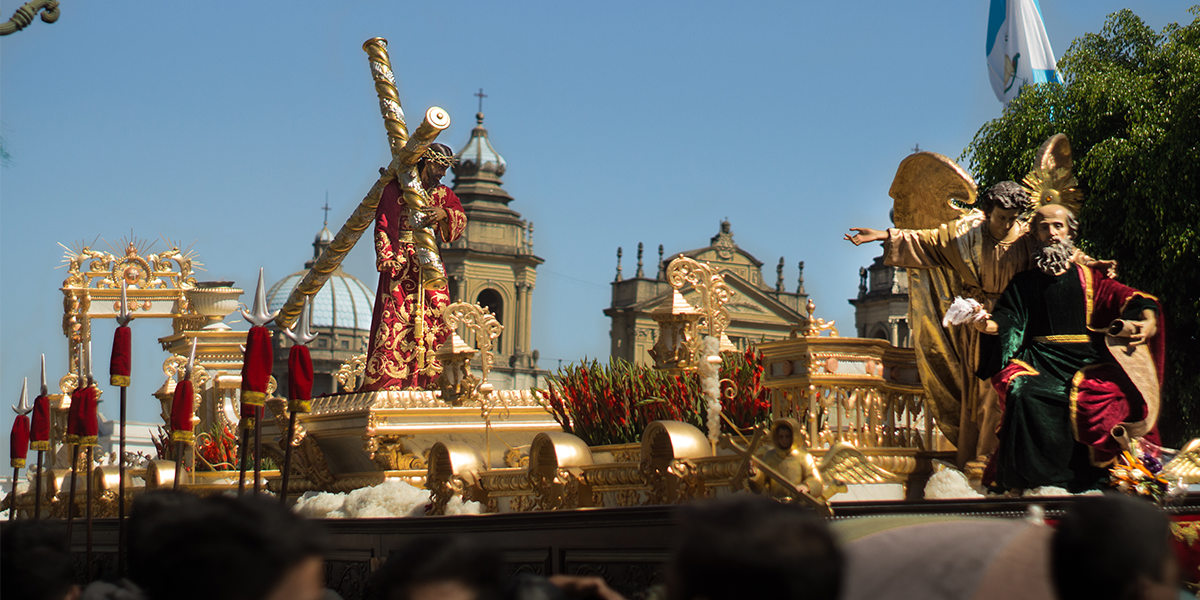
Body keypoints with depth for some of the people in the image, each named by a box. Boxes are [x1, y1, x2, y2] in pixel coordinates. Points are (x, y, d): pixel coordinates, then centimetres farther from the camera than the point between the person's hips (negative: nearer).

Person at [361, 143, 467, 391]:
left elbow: (460, 219, 1)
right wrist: (387, 258, -14)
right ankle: (384, 382, -15)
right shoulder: (396, 190, 7)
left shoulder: (443, 194, 18)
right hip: (401, 266, -4)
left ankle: (432, 380, -9)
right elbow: (383, 228, 1)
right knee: (395, 322, -12)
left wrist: (444, 214, -21)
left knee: (437, 323, -7)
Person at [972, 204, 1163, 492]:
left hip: (1086, 361, 0)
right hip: (1041, 360, 0)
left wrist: (1149, 320, -17)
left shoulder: (1087, 277, 18)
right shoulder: (1025, 282, 21)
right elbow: (1007, 319, 9)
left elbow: (1126, 297, 5)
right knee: (1023, 393, -32)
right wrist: (987, 324, -15)